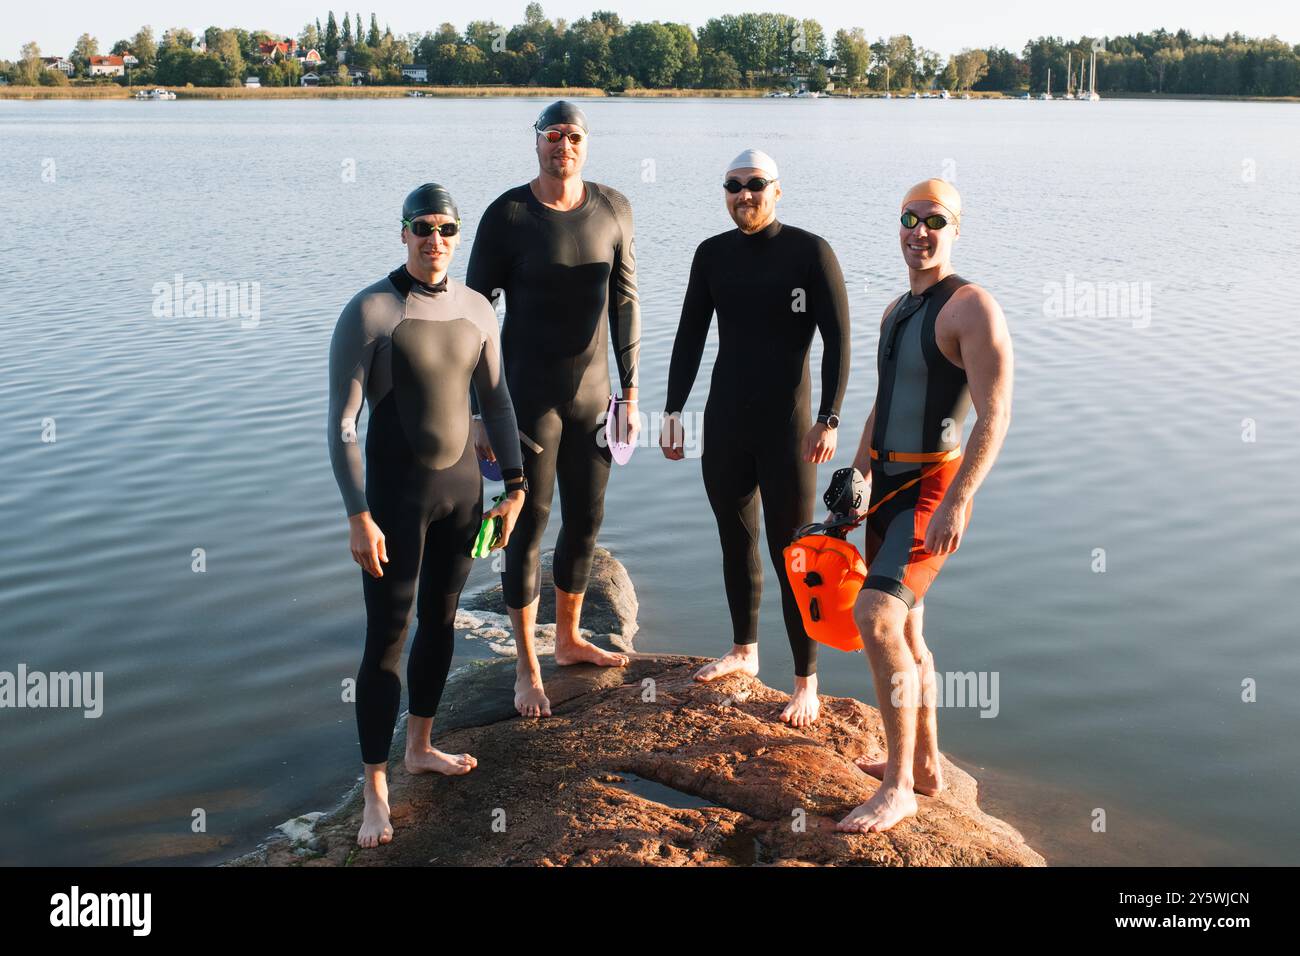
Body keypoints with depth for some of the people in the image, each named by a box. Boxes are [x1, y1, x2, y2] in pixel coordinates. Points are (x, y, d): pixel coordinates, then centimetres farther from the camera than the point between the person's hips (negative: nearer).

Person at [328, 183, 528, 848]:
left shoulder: (476, 310, 1)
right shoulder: (368, 312, -15)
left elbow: (496, 402, 11)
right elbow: (341, 424, -16)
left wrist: (514, 489, 9)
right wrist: (359, 518, -19)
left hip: (462, 485, 6)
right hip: (394, 492, -5)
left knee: (441, 620, 17)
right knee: (386, 638, -2)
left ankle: (420, 746, 38)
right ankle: (375, 793, 9)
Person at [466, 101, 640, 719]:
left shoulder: (613, 209, 1)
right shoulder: (508, 215, -10)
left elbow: (624, 302, 7)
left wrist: (629, 391, 6)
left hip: (592, 391, 5)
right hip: (528, 393, -4)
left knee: (586, 519, 14)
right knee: (529, 526, 1)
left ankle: (568, 639, 34)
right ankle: (527, 669, 13)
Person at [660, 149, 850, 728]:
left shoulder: (810, 252, -7)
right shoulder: (712, 254, 7)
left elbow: (837, 340, -9)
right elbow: (690, 337, 10)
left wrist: (829, 419, -17)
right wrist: (673, 411, 6)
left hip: (786, 425, -5)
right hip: (724, 422, 5)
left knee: (791, 556, -3)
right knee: (735, 542, 16)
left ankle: (806, 683, 6)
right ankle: (744, 651, 34)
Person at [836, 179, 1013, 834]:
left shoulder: (971, 307, -12)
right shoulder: (897, 309, 14)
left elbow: (994, 416, -19)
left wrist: (958, 502, -27)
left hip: (932, 487, -9)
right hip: (887, 481, 9)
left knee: (877, 616, -22)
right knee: (904, 630, 15)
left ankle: (898, 785, -13)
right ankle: (925, 766, 30)